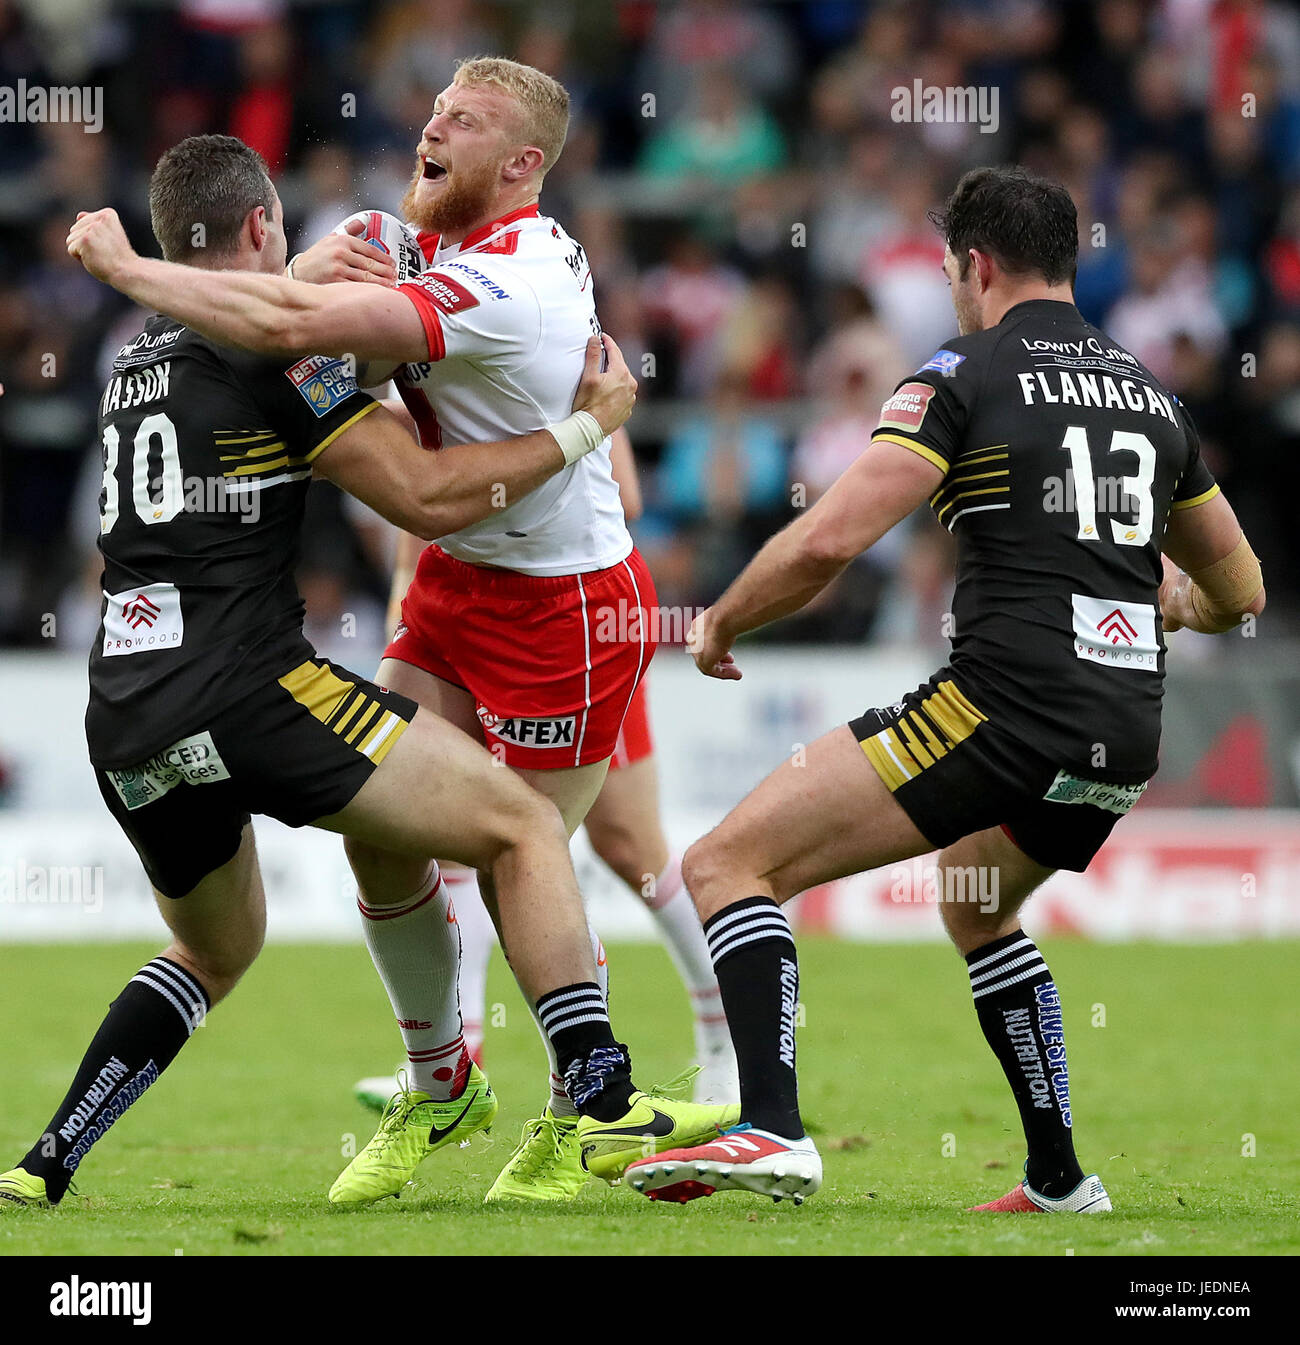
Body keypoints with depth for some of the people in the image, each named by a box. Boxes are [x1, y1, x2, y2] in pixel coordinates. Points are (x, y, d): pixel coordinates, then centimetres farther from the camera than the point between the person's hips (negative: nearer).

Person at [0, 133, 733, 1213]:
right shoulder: (272, 347, -4)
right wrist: (586, 425, -1)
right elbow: (424, 495, -8)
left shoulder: (140, 360, 20)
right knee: (524, 826, 1)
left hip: (122, 721, 8)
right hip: (244, 689, -8)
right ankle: (604, 1104, -13)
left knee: (215, 950, 30)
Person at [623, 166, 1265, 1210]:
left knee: (728, 864, -3)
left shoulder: (966, 377, -2)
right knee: (974, 906, 35)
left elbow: (829, 539, -12)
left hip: (1005, 703, -7)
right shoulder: (1150, 394, 18)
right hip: (1125, 740, 7)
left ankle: (772, 1130, -22)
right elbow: (1239, 591, 28)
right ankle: (1059, 1181, 30)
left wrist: (722, 623, 5)